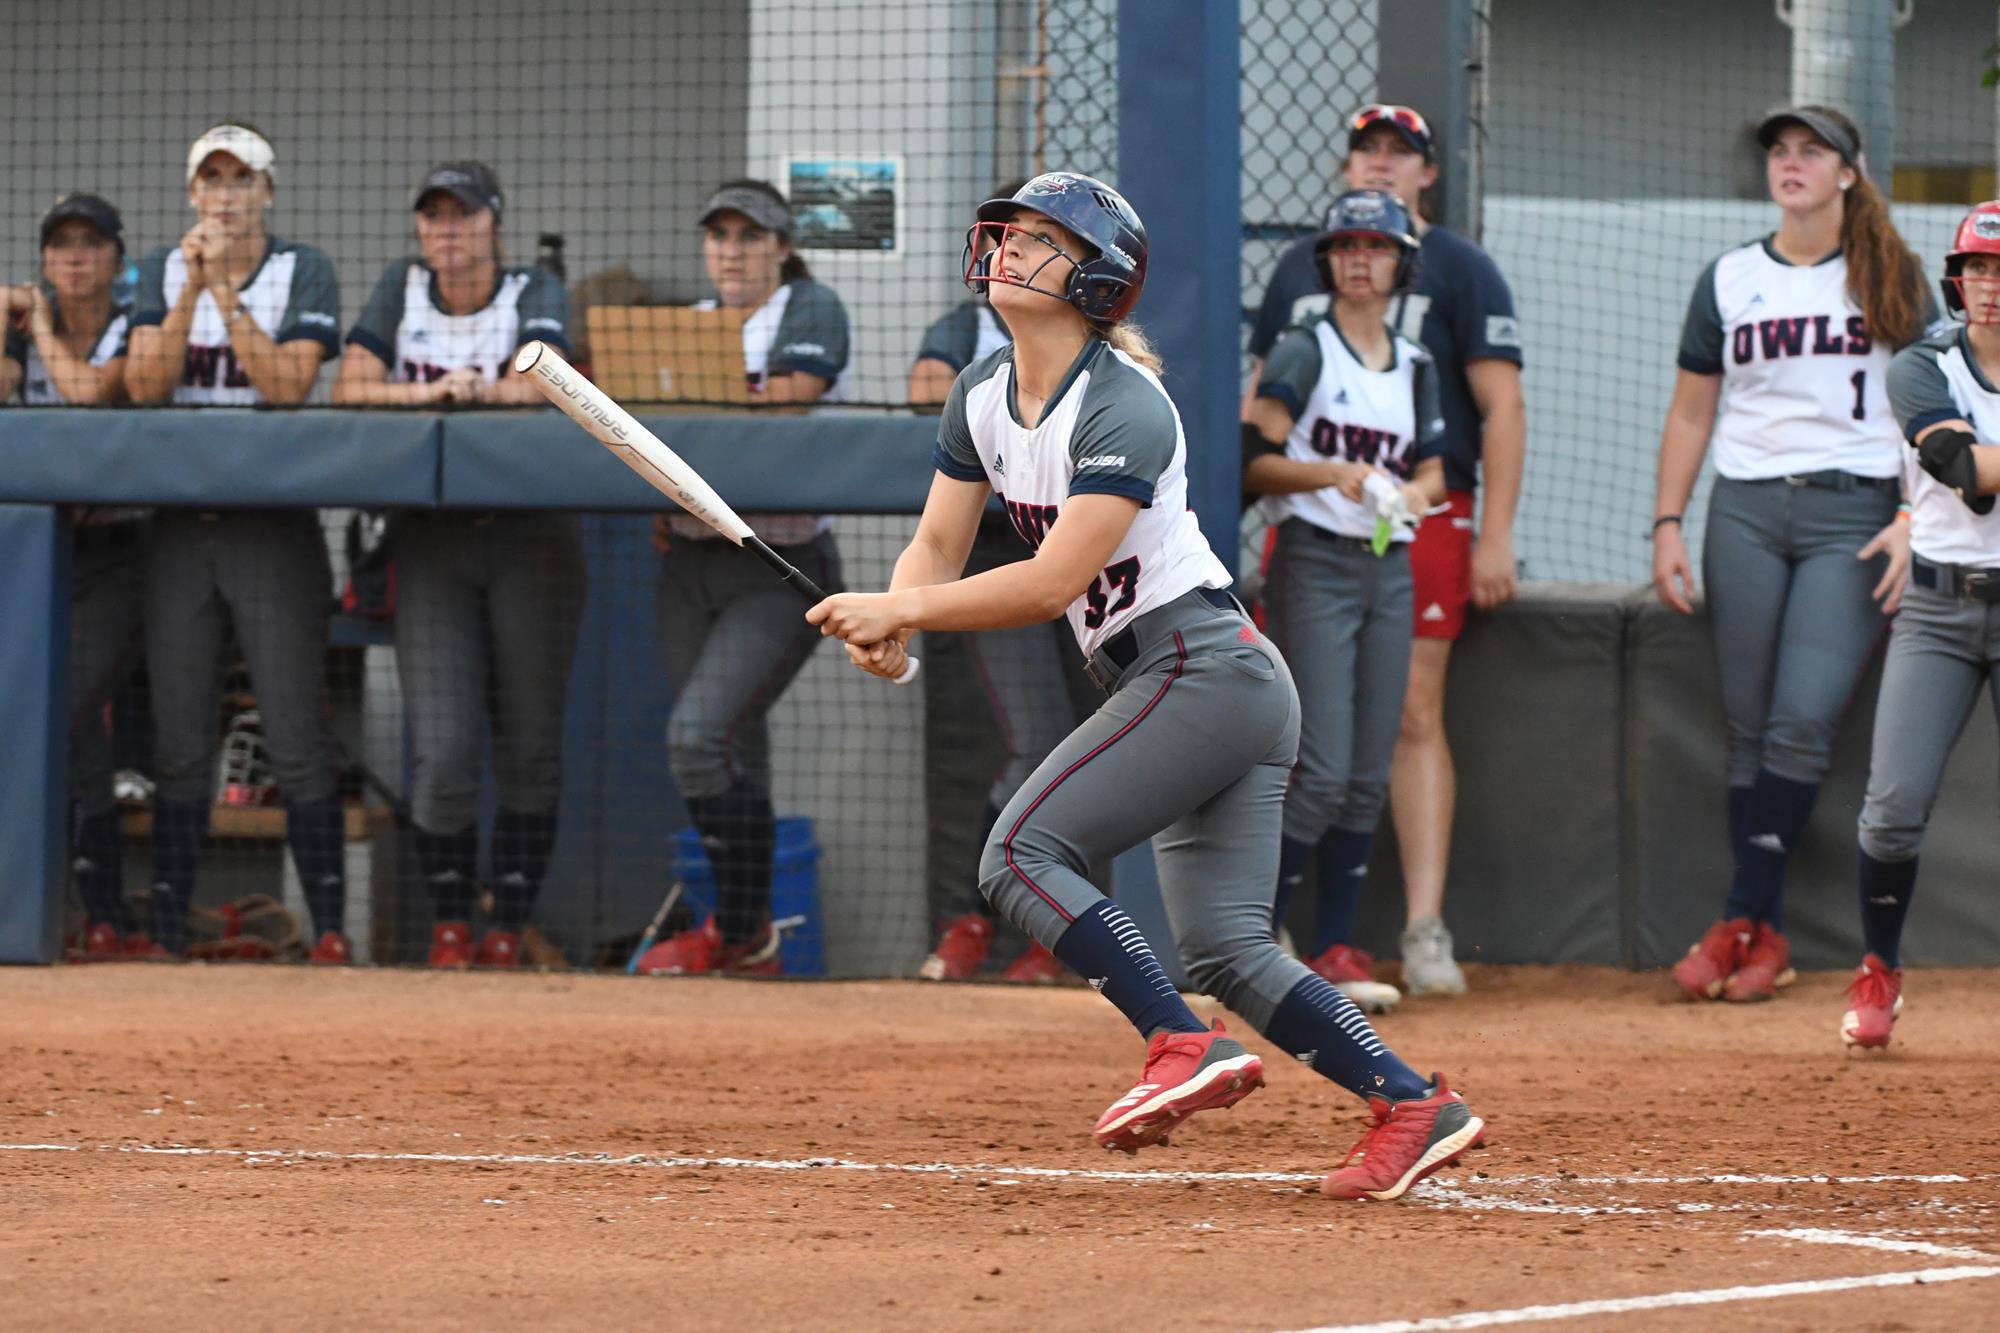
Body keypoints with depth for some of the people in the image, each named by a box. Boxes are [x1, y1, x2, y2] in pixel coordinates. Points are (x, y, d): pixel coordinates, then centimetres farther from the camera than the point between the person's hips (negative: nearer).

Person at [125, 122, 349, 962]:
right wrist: (191, 293, -14)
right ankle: (168, 925, 8)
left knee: (297, 736, -8)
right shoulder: (163, 272, 9)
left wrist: (225, 292, -17)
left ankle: (328, 924, -5)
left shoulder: (304, 272, 0)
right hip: (180, 526, 3)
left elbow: (288, 385, -13)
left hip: (275, 531, -3)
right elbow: (144, 386, -4)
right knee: (179, 742, 4)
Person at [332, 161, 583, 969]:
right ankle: (450, 921, 8)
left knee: (529, 749, 0)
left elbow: (537, 383, -20)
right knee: (443, 750, -8)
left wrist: (471, 390, -38)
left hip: (530, 539, -1)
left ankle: (508, 925, 11)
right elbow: (350, 389, -4)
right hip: (429, 541, 1)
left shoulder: (535, 294, 0)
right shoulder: (402, 290, 7)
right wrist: (429, 392, -19)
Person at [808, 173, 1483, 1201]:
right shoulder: (983, 395, 10)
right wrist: (888, 624, -12)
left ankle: (1185, 1044, -18)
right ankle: (1413, 1106, 2)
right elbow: (939, 543, 9)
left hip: (1205, 672, -9)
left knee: (1022, 854, -15)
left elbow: (1052, 583, -24)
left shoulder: (1125, 409, -18)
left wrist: (896, 610, -22)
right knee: (1224, 950, 3)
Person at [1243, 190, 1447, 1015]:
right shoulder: (1302, 353, -3)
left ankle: (1332, 951, 9)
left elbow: (1432, 468, 17)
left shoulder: (1415, 368, 13)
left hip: (1389, 568, 6)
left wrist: (1418, 490, -6)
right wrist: (1333, 473, -24)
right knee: (1324, 773, -13)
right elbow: (1255, 463, -9)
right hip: (1315, 566, -6)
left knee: (1370, 779, 4)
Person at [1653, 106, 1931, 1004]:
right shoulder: (1729, 281, 12)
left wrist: (1914, 522, -6)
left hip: (1854, 514, -3)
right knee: (1751, 727, 0)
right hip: (1745, 513, 3)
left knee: (1805, 720, -14)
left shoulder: (1893, 280, 7)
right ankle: (1763, 938, 4)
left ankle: (1743, 922, -10)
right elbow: (1691, 412, 15)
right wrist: (1667, 525, 5)